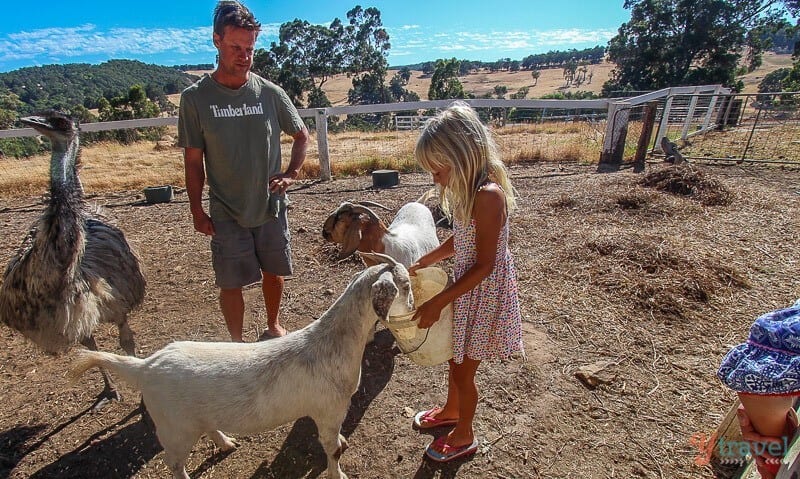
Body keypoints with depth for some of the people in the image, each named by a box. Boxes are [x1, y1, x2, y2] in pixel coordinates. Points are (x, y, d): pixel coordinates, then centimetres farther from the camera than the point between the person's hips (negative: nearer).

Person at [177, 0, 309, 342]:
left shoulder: (270, 93, -3)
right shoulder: (195, 98, -6)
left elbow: (302, 135, 10)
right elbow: (193, 161, -1)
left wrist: (291, 174, -4)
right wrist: (197, 211, -2)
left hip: (271, 207, 2)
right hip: (226, 213, -1)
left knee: (274, 273, 16)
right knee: (231, 283, 5)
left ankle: (273, 326, 42)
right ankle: (236, 343, 28)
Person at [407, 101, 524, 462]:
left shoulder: (488, 195, -29)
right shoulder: (467, 188, -1)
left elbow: (484, 265, -25)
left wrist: (438, 302, -22)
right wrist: (420, 264, 2)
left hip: (483, 294, -8)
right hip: (466, 286, 8)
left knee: (463, 370, 12)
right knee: (455, 355, 27)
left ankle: (464, 436, 40)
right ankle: (450, 411, 54)